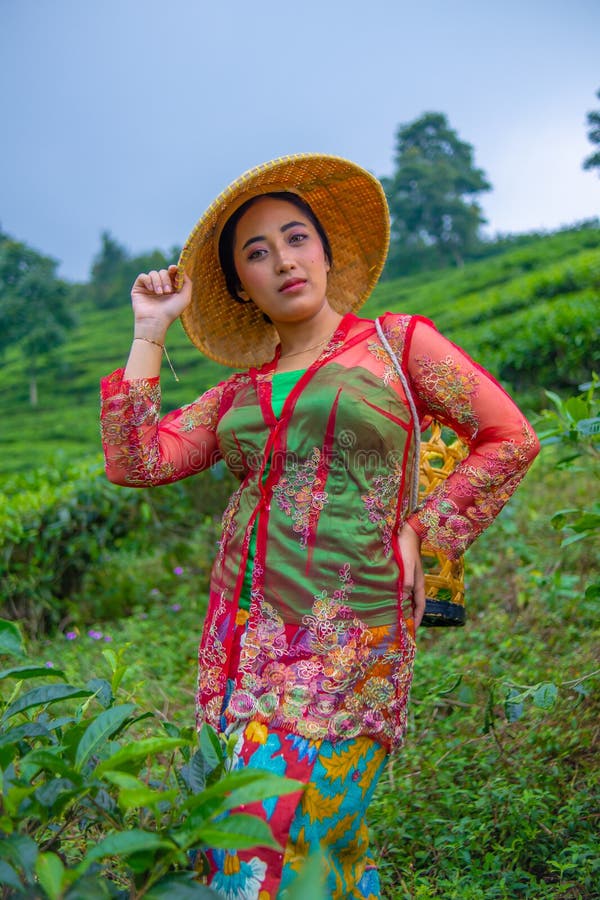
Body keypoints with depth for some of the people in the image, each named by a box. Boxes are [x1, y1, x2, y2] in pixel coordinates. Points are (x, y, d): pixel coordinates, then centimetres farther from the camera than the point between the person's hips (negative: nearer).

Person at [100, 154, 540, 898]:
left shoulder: (397, 342, 2)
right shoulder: (241, 390, 13)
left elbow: (510, 439, 4)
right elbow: (134, 461, 3)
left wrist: (422, 531, -2)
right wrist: (149, 334, 6)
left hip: (347, 633, -5)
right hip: (246, 628, 5)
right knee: (325, 839, 10)